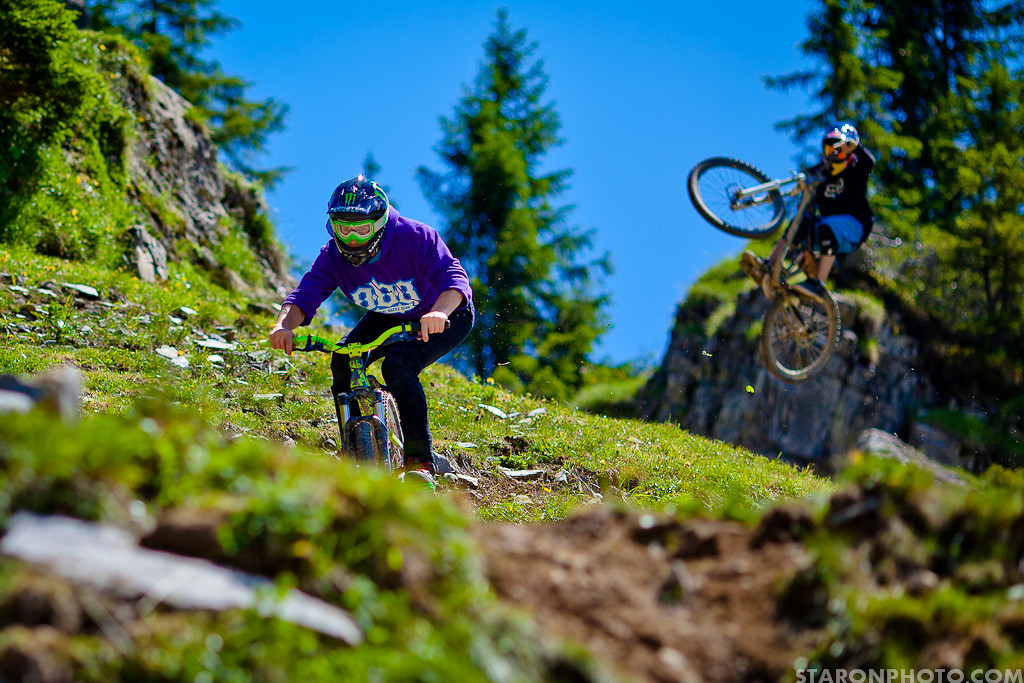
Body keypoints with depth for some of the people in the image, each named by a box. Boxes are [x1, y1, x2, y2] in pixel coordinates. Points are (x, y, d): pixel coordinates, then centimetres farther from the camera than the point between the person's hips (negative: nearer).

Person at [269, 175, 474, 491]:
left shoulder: (415, 237, -32)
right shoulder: (333, 255, -18)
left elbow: (453, 277, -42)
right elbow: (306, 293, -27)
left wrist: (439, 312, -64)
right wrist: (284, 324, -49)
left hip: (446, 317, -5)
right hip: (388, 318, 6)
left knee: (397, 365, -32)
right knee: (342, 362, -19)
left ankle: (420, 461, -25)